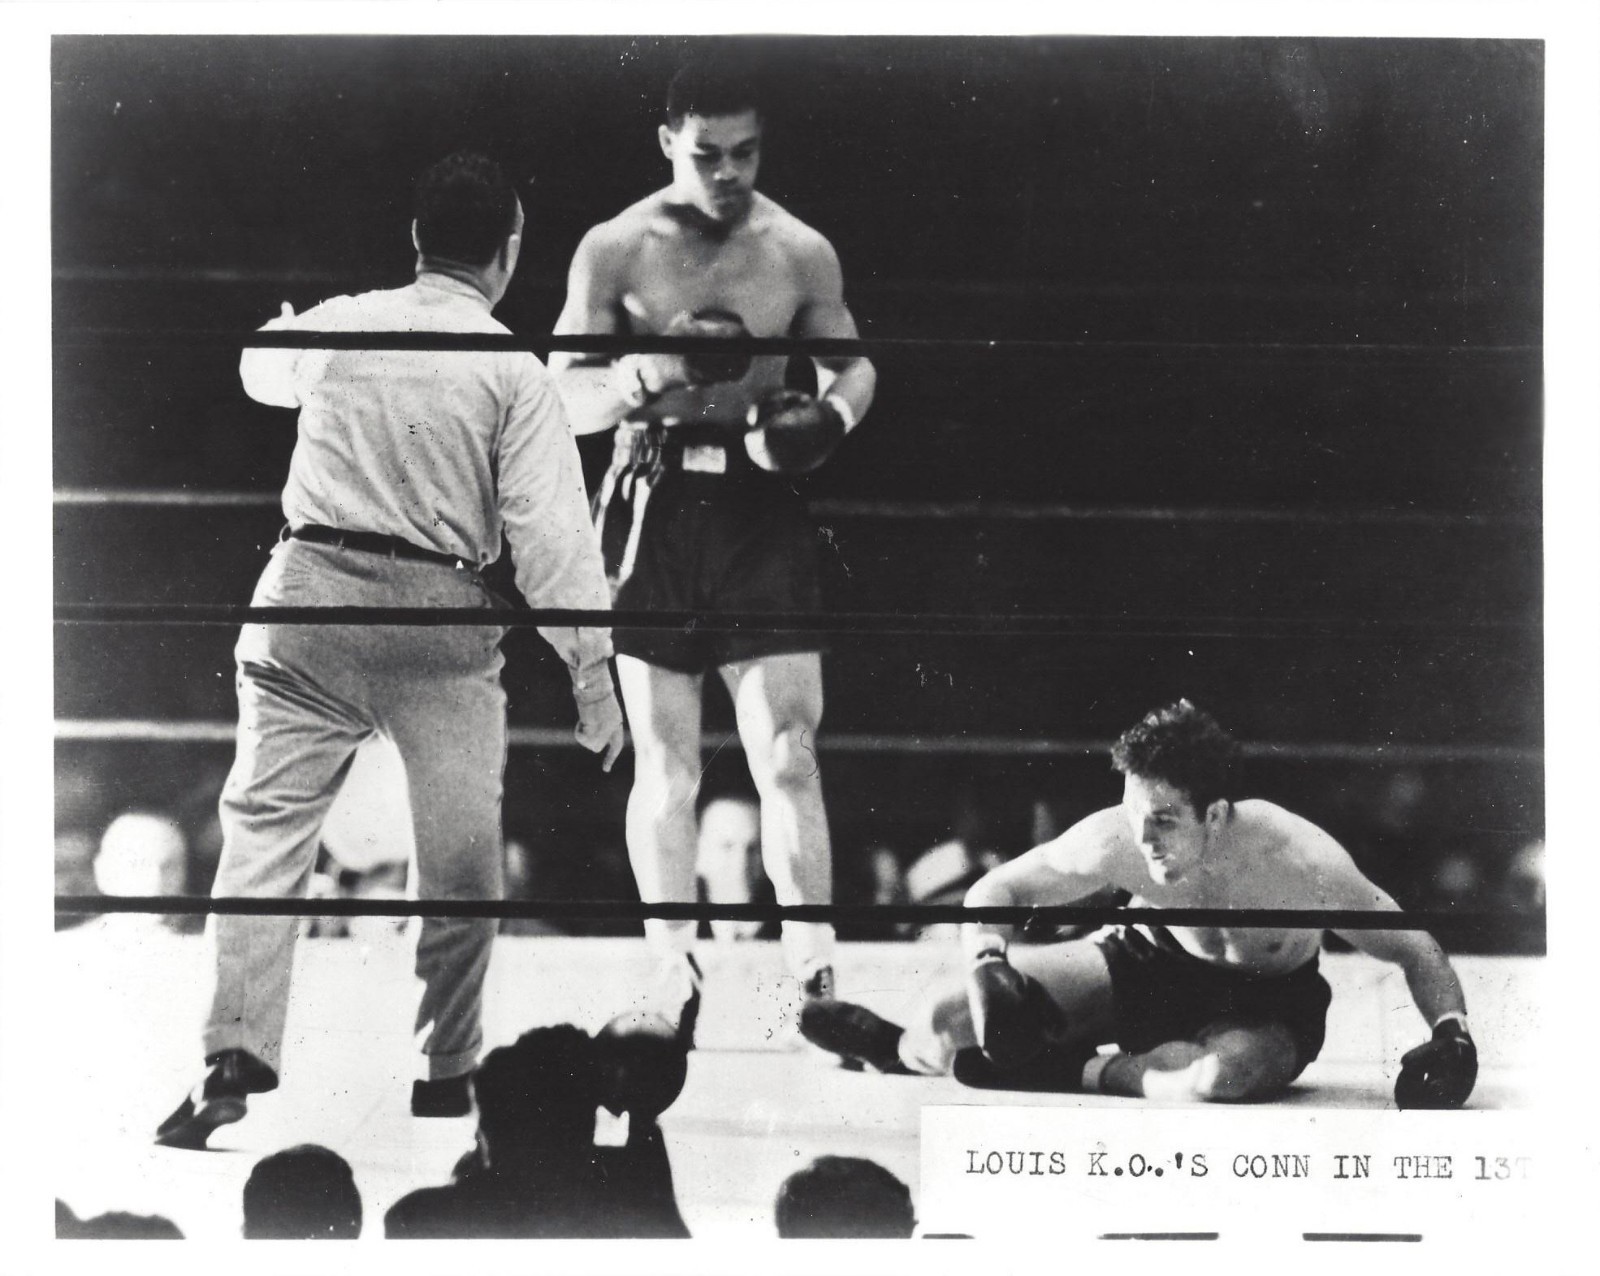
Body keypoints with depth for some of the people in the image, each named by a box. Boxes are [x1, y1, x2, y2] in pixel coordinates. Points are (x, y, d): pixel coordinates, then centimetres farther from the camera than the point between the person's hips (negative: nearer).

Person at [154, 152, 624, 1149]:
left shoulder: (336, 326, 7)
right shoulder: (513, 370, -3)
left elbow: (263, 371, 31)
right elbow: (553, 534, -8)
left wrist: (285, 328, 55)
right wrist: (592, 672, -6)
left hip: (311, 591, 2)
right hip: (439, 617, -2)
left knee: (267, 828, 1)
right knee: (460, 853, 10)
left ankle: (235, 1057, -12)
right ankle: (447, 1074, 17)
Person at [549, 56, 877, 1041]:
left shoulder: (802, 254, 2)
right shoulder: (617, 251, -1)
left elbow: (853, 361, 14)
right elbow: (566, 400, -2)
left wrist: (831, 414, -10)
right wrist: (647, 375, -22)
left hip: (762, 511, 1)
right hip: (654, 510, 0)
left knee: (789, 755, -6)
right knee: (665, 763, 5)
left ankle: (814, 972, -6)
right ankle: (675, 974, 13)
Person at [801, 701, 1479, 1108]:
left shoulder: (1302, 863, -34)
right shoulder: (1117, 838, -27)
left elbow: (1415, 950, -20)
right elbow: (995, 891, -11)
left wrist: (1451, 1036, -38)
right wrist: (987, 965, -32)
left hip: (1269, 1003, -2)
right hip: (1154, 960, 2)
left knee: (1226, 1075, -41)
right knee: (946, 1022, -16)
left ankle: (1076, 1070, -14)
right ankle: (897, 1046, 19)